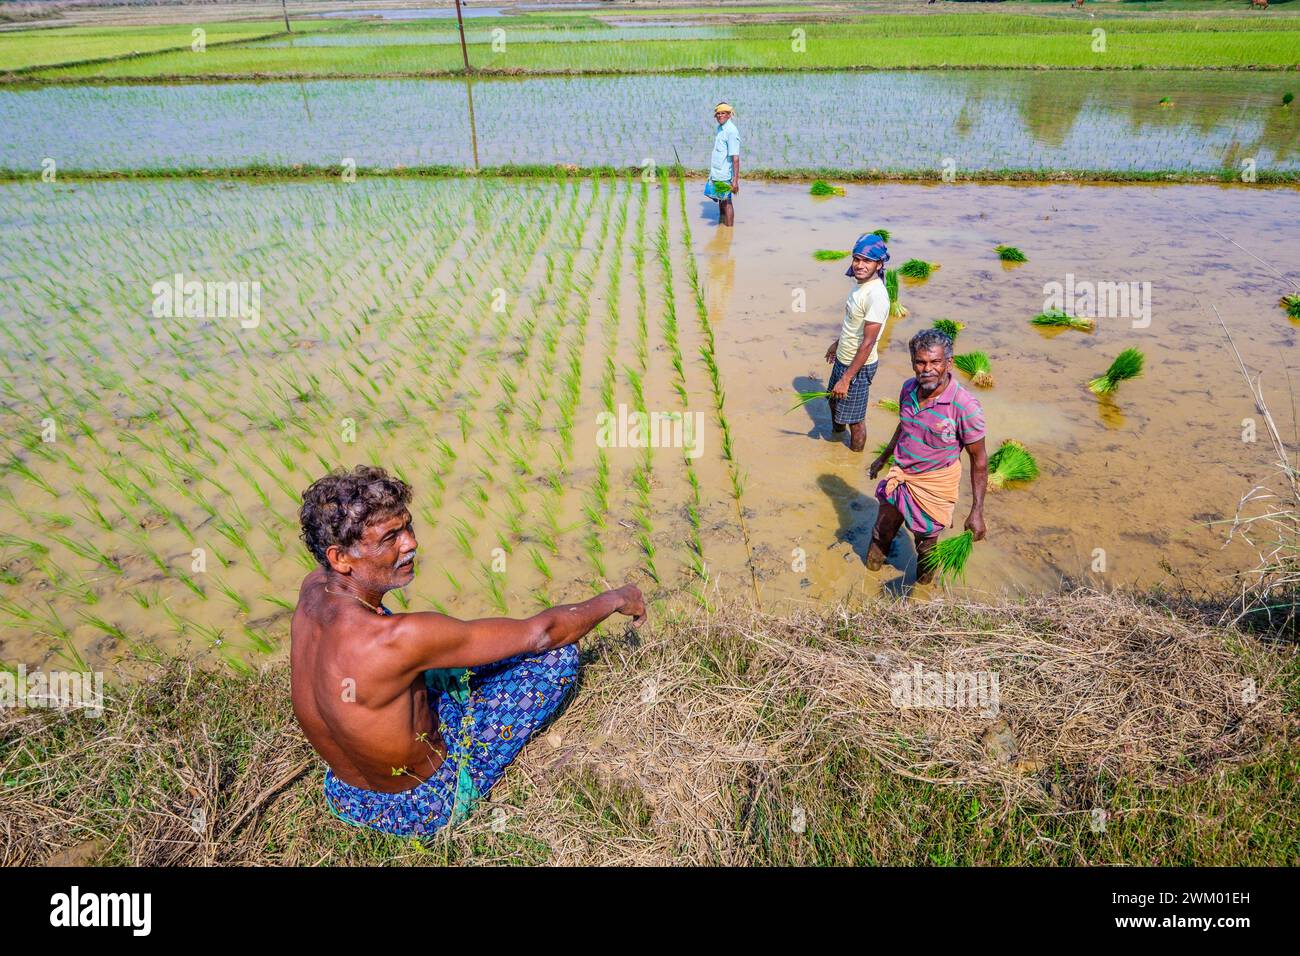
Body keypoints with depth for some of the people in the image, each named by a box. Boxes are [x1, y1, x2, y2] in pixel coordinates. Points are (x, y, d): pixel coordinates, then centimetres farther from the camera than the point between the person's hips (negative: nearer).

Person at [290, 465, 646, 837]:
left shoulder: (312, 589, -15)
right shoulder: (397, 637, -38)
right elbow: (540, 632, -28)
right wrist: (614, 598, -12)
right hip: (424, 811, -7)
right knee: (559, 652, -7)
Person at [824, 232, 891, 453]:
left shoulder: (876, 295, -29)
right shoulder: (860, 283, 0)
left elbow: (868, 342, -28)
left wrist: (846, 379, -26)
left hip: (859, 366, -9)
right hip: (843, 359, 9)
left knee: (854, 418, 8)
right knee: (834, 400, 30)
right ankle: (836, 429, 57)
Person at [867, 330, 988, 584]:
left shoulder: (965, 406, -26)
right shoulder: (908, 389, -9)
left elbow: (979, 460, -18)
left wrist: (977, 511, -19)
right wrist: (883, 458, 26)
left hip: (935, 485, -4)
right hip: (900, 475, 5)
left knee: (926, 539, 17)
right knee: (884, 527, 24)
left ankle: (924, 577, 49)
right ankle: (876, 554, 56)